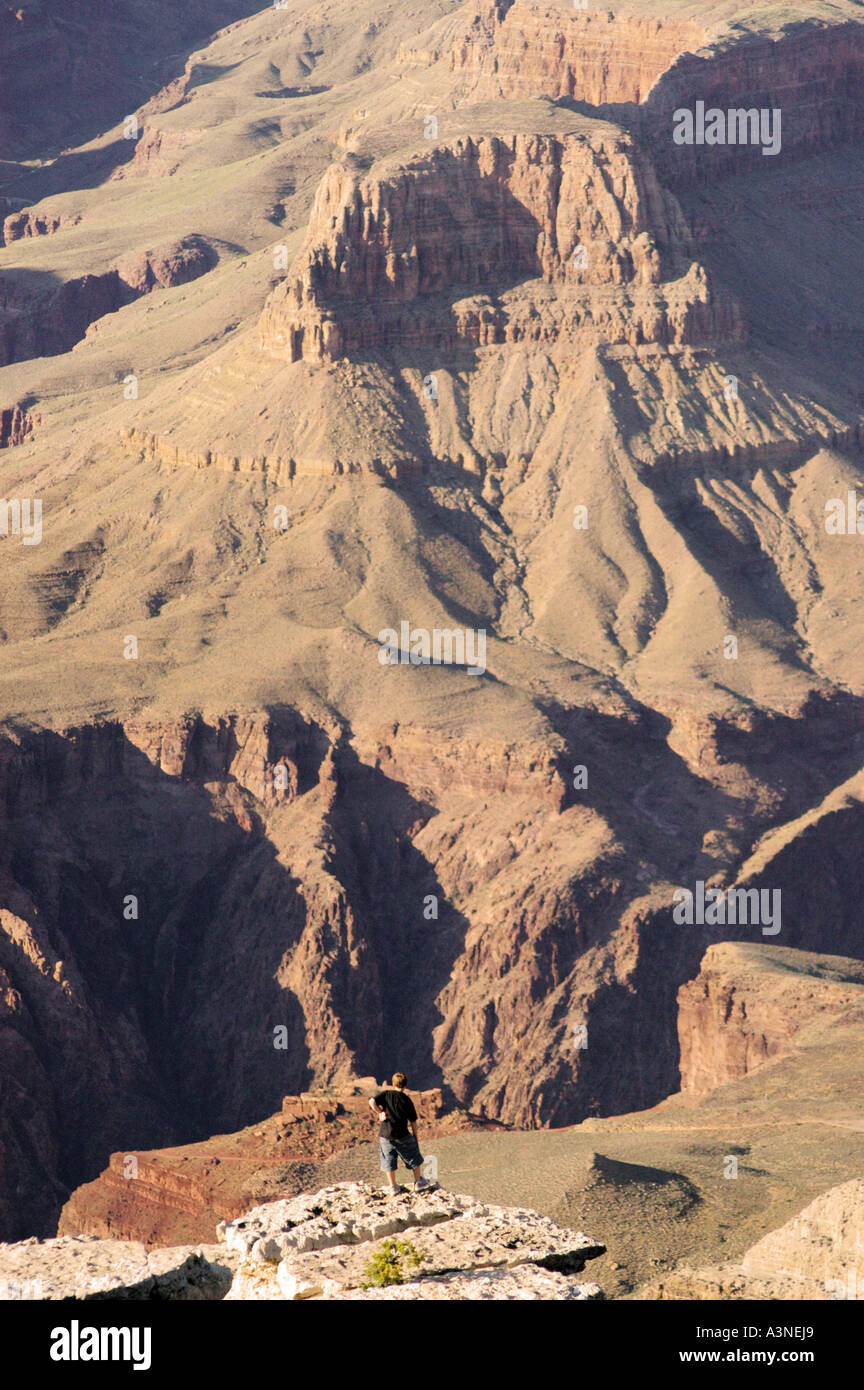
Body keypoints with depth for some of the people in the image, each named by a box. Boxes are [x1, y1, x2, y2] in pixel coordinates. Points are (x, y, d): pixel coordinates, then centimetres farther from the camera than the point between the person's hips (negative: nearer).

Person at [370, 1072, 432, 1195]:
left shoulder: (386, 1094, -1)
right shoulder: (407, 1101, -3)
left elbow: (372, 1102, -19)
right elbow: (413, 1122, 0)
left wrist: (379, 1113, -6)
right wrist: (415, 1137, 9)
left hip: (385, 1135, 1)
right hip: (402, 1136, -1)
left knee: (389, 1161, 13)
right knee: (414, 1158, 18)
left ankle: (393, 1187, 16)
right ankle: (418, 1182, 27)